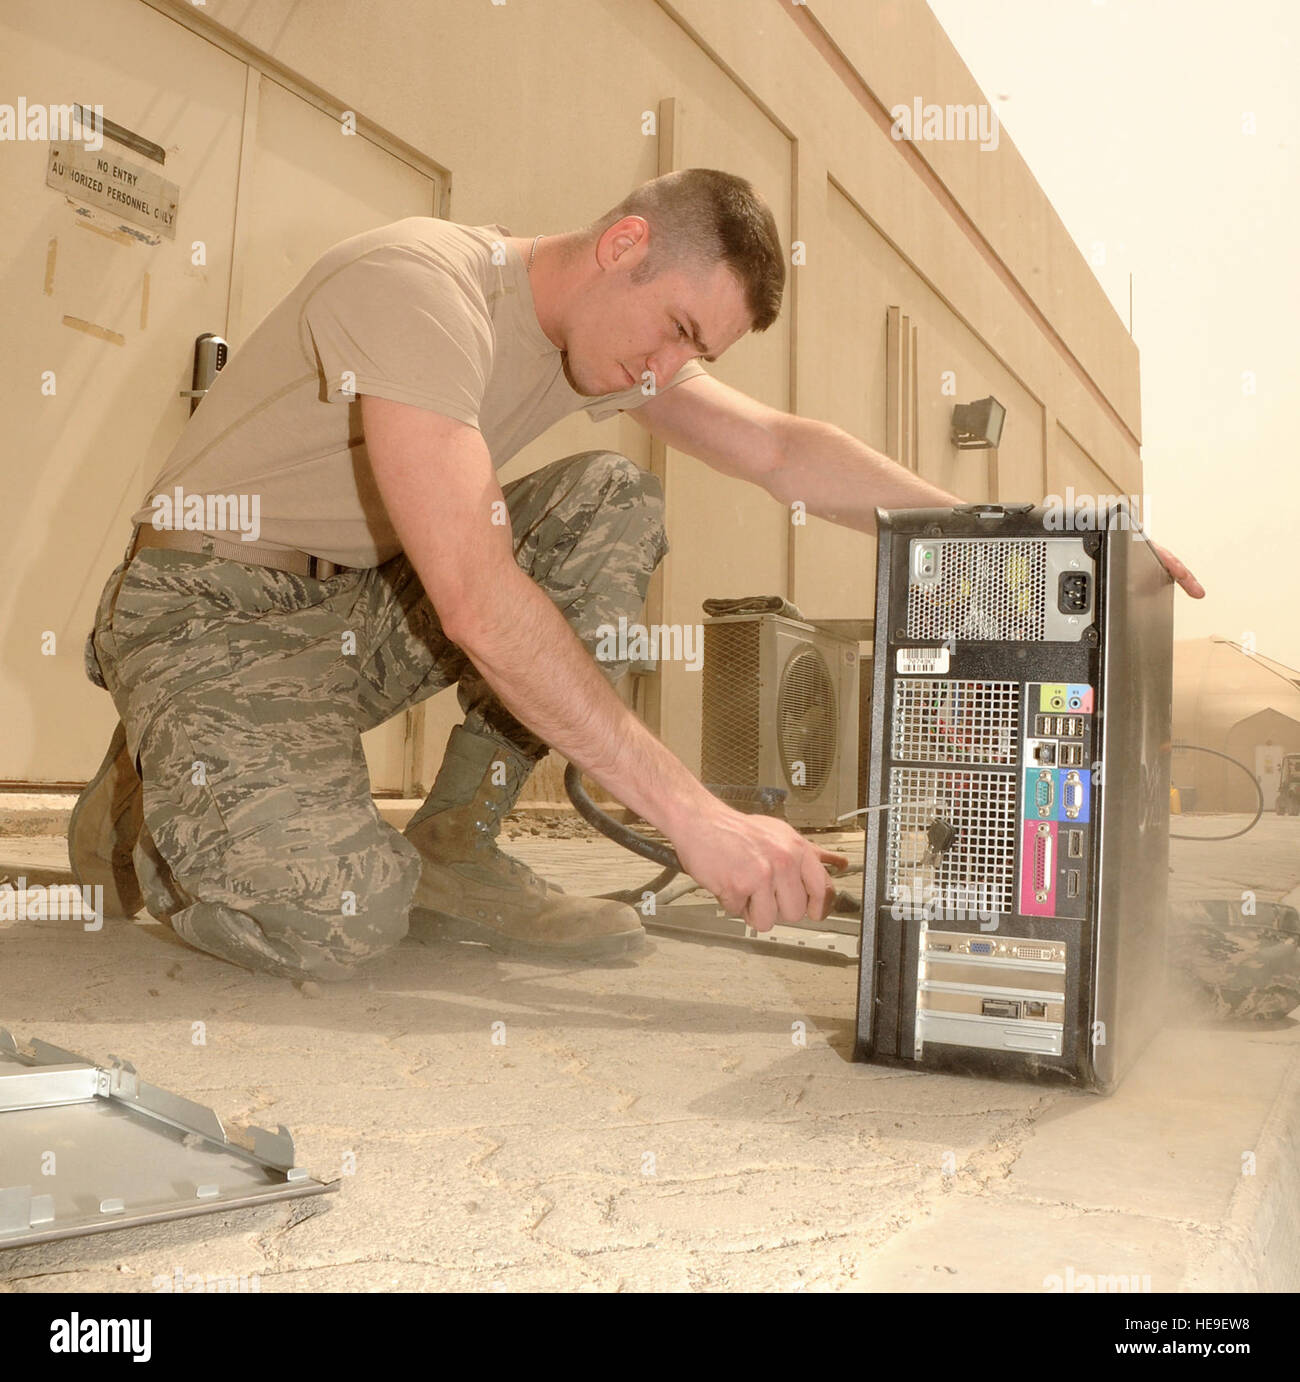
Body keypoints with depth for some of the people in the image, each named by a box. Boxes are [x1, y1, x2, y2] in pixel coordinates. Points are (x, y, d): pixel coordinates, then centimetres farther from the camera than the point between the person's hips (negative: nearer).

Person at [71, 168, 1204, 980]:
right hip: (218, 613, -7)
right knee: (341, 919, -30)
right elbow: (475, 602, -35)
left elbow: (784, 452, 1)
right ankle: (142, 811, 5)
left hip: (365, 604, 8)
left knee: (615, 507, -8)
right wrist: (697, 815, -36)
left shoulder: (610, 330, 1)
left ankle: (452, 845, -4)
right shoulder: (423, 285, -26)